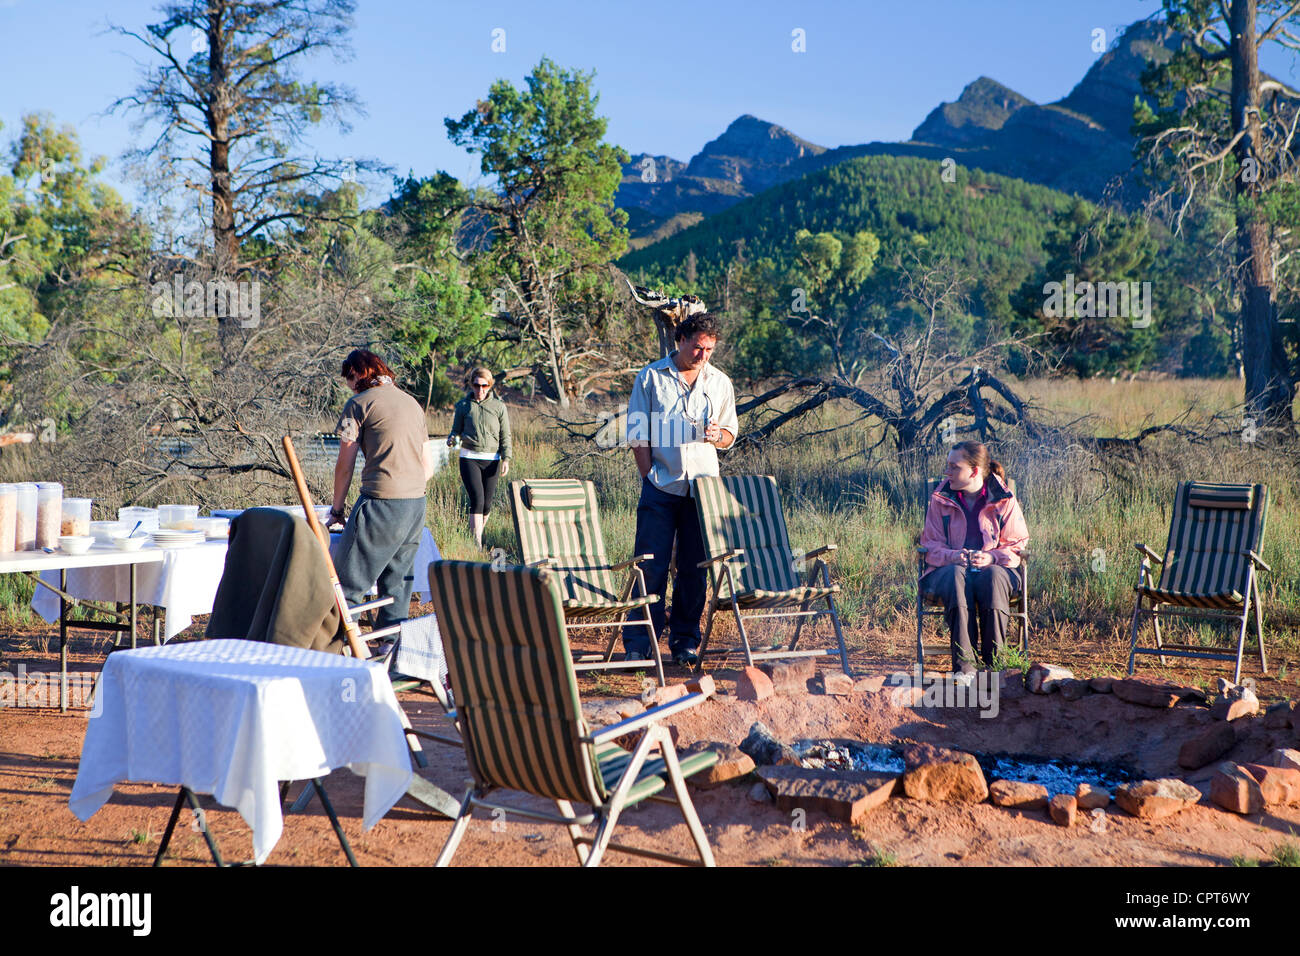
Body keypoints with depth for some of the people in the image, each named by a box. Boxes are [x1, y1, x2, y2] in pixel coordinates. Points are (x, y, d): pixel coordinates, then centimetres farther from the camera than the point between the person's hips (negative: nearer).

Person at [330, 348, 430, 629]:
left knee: (347, 584, -3)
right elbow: (427, 467, 20)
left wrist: (337, 509, 11)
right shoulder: (412, 403, 18)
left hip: (381, 504, -7)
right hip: (417, 503, 7)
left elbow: (344, 466, 0)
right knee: (396, 583, 13)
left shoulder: (360, 403, -2)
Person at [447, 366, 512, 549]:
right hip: (469, 458, -2)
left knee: (487, 504, 3)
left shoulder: (498, 406, 5)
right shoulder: (463, 405, 4)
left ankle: (478, 532, 26)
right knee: (477, 500, -14)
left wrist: (506, 459, -3)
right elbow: (456, 430, 10)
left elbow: (505, 436, 7)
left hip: (491, 460, 2)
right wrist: (452, 439, -13)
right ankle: (477, 545, -15)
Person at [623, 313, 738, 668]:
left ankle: (685, 641, 13)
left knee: (693, 568, 4)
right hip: (660, 487, -2)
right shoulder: (651, 377, 3)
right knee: (651, 565, -4)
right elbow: (638, 433, 3)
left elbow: (730, 435, 16)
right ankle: (638, 643, 2)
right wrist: (650, 477, -4)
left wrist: (717, 435, -8)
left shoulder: (720, 383, 10)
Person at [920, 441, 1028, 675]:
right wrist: (952, 556, -17)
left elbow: (1017, 544, 5)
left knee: (994, 576, -37)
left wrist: (991, 557, -17)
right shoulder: (940, 499, 5)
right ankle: (963, 664, -41)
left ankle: (993, 663, -32)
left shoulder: (1004, 500, 2)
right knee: (956, 575, -37)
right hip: (949, 568, 0)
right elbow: (930, 543, 6)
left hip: (993, 567, 0)